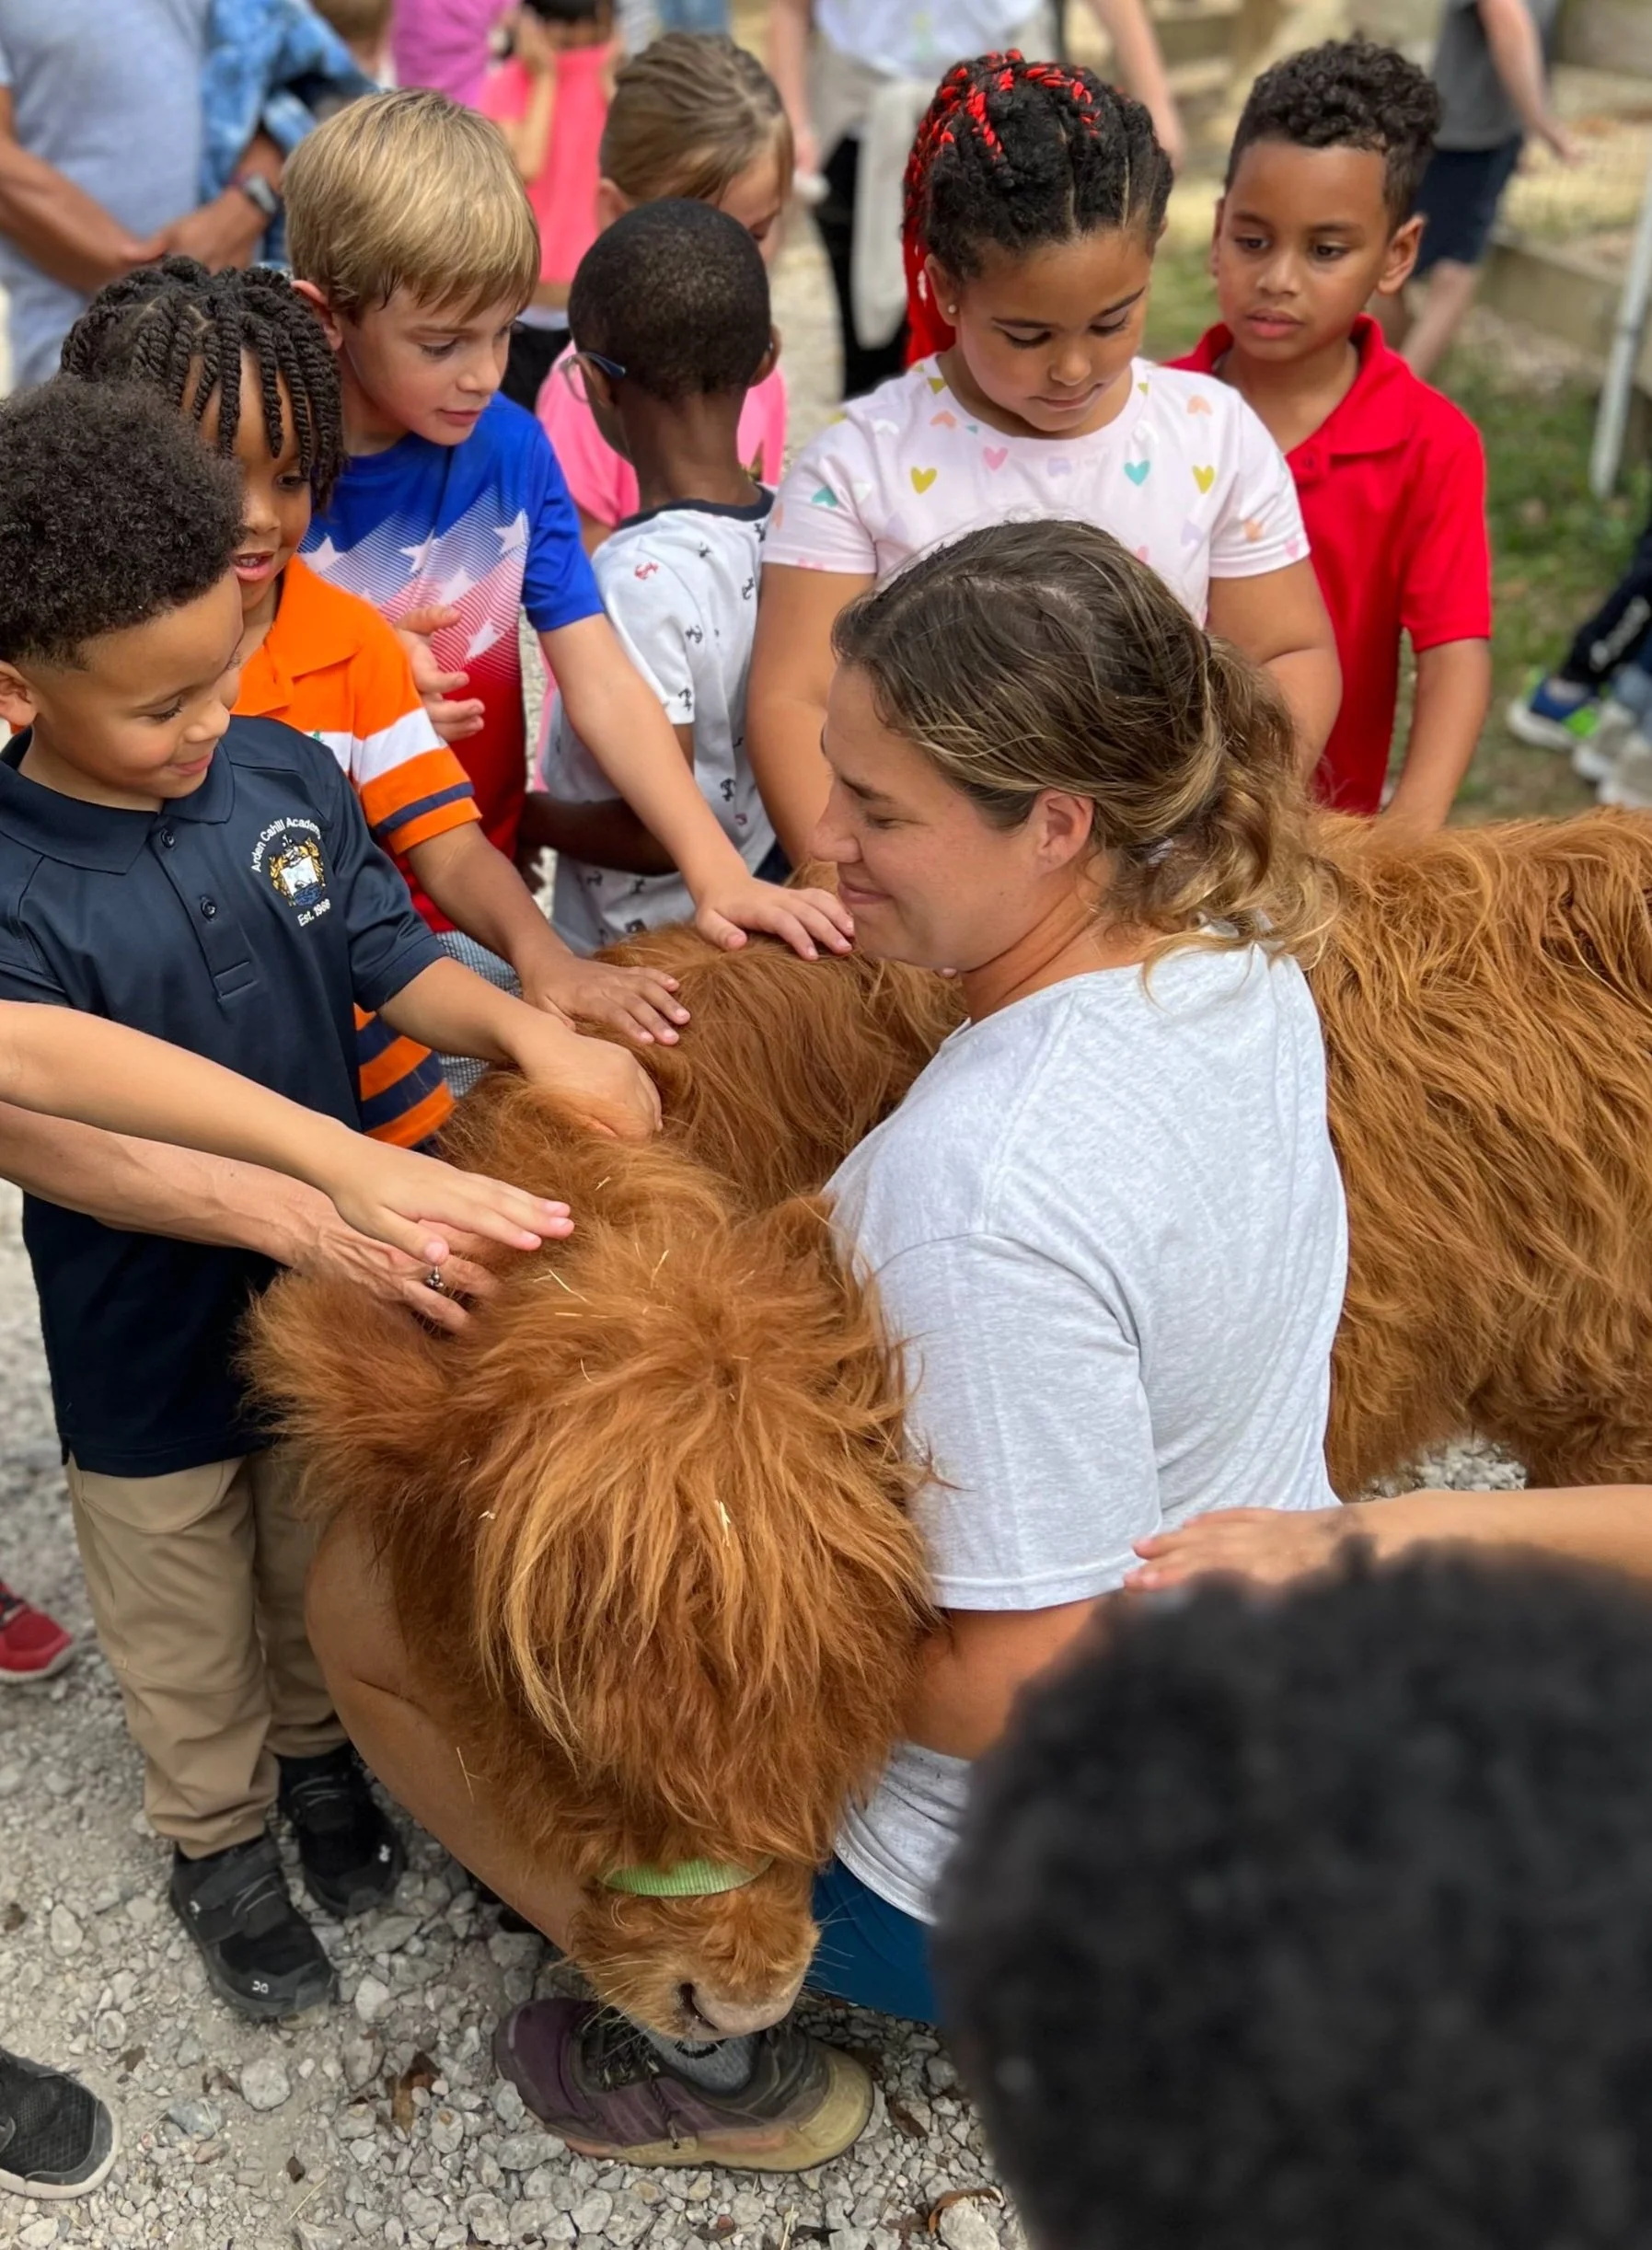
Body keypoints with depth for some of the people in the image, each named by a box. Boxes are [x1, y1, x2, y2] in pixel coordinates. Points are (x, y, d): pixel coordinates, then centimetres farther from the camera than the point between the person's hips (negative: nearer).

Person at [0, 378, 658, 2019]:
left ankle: (316, 1744, 56)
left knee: (325, 1565, 28)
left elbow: (390, 957, -6)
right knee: (185, 1623, 21)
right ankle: (213, 1837, 47)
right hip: (148, 1347, -4)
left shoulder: (281, 774, -12)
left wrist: (530, 1031, -25)